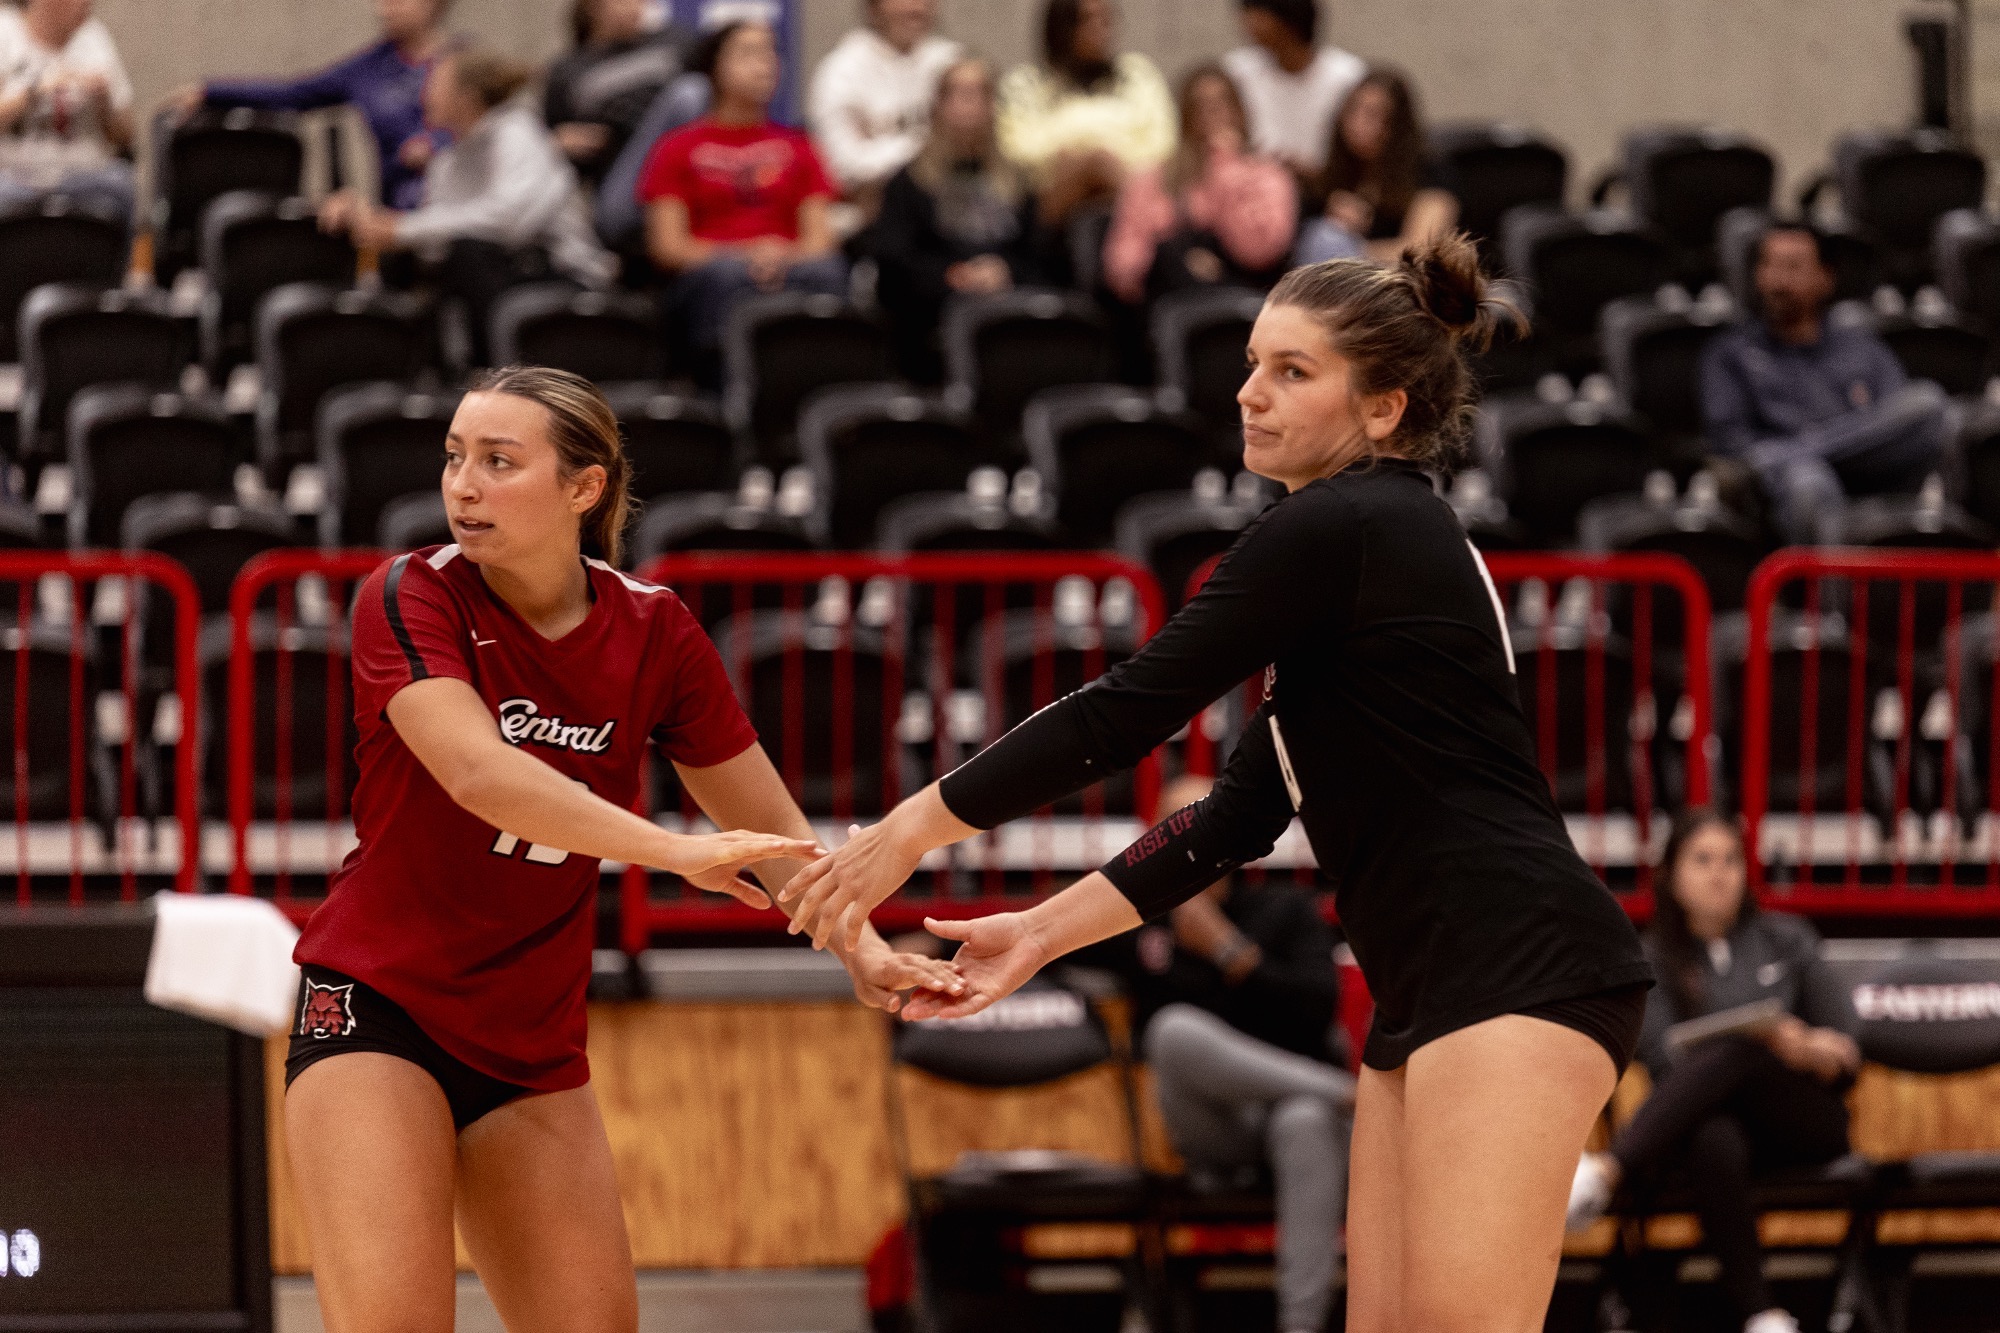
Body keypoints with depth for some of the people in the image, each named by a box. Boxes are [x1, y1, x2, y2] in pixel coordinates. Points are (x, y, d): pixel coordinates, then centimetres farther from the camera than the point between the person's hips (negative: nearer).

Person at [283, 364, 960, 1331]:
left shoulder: (653, 634, -2)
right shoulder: (411, 599, -14)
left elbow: (771, 829, 4)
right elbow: (479, 773, -31)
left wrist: (862, 950, -15)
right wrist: (675, 851, -40)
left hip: (535, 1047, 5)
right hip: (376, 1005, -5)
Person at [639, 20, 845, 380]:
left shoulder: (797, 147, 23)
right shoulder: (679, 148, 15)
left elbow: (819, 237, 14)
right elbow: (666, 245, 5)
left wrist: (783, 256, -11)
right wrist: (744, 256, -10)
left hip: (789, 271, 2)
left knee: (826, 270, -33)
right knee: (727, 274, -38)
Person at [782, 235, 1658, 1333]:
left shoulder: (1331, 531, -8)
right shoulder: (1374, 534, 22)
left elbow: (1128, 710, -9)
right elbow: (1245, 811, 23)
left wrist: (911, 829, 1)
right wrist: (1040, 934, 23)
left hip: (1518, 971, -10)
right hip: (1430, 993, 10)